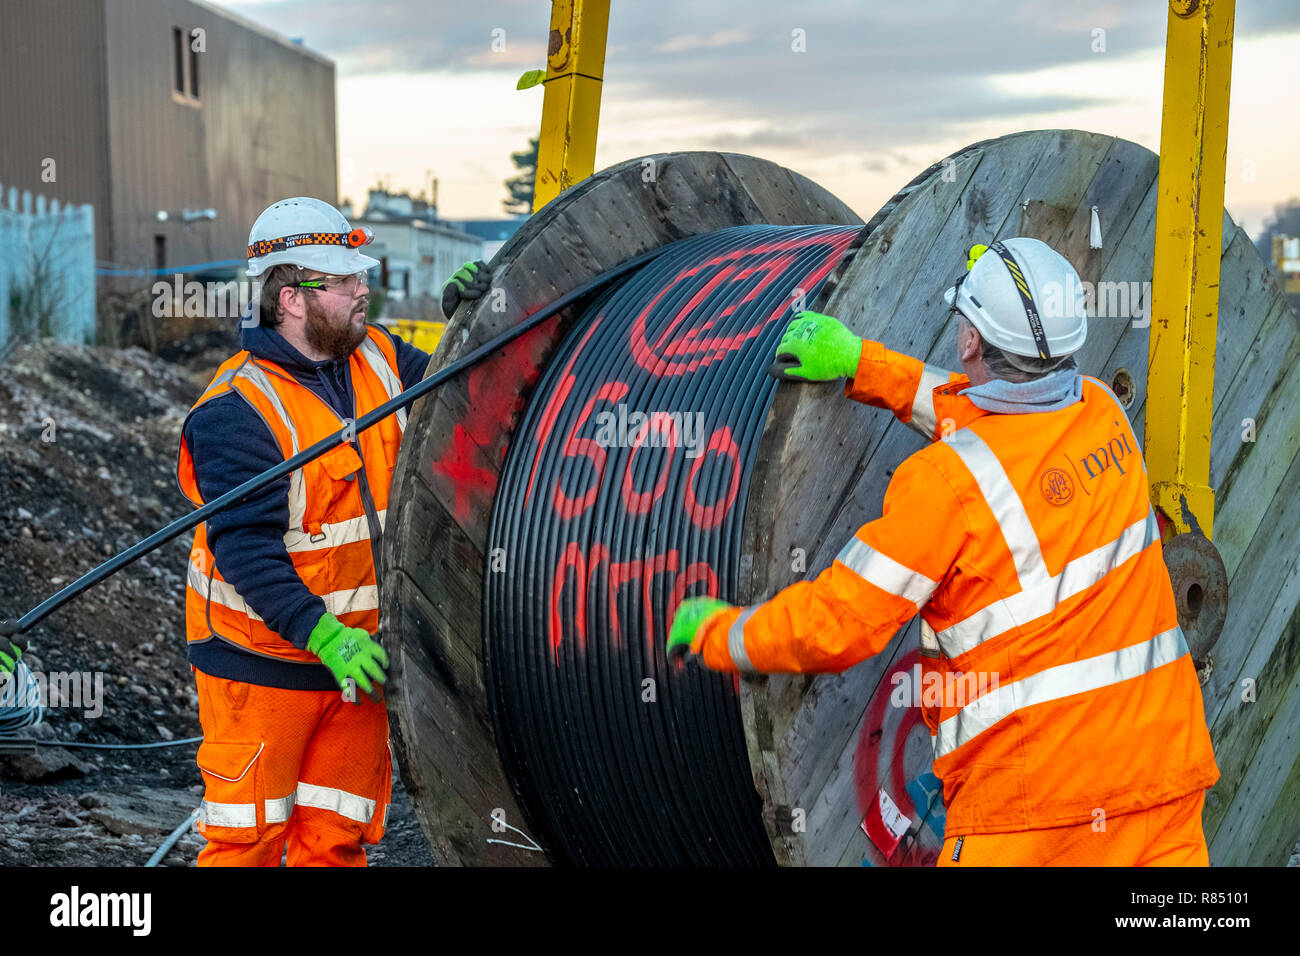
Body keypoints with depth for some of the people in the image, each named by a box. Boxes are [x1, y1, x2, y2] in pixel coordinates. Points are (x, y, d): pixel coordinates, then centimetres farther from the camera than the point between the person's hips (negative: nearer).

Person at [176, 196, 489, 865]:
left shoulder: (378, 359, 5)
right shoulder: (236, 410, -18)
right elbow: (245, 545, -23)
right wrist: (322, 634, -31)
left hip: (356, 649, 7)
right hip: (263, 662, -6)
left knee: (338, 833, 14)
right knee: (248, 834, 2)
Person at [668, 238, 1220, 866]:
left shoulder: (947, 479, -16)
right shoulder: (1101, 412, 4)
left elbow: (836, 629, -12)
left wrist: (712, 631, 4)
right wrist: (859, 364, 27)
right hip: (1159, 765, 7)